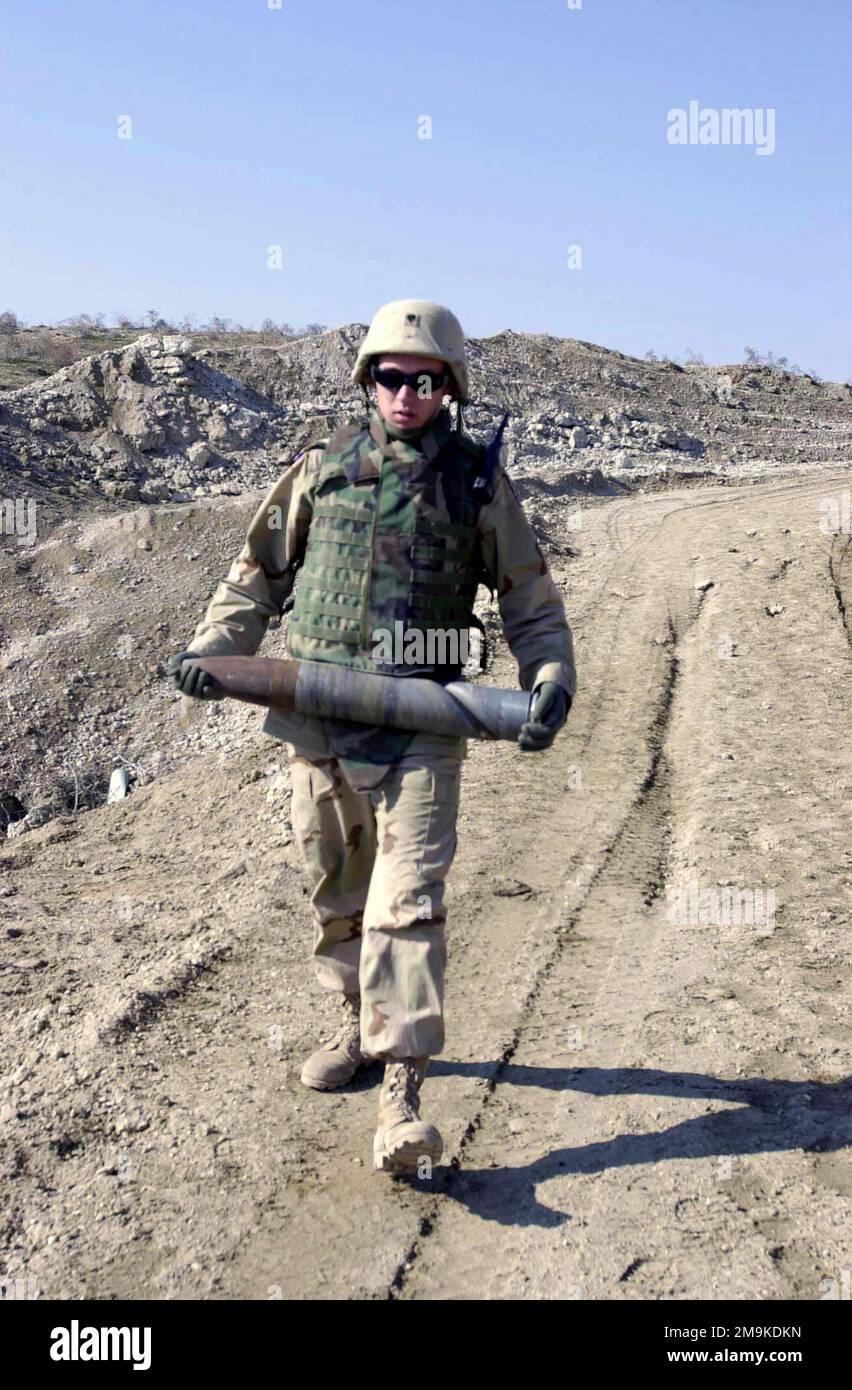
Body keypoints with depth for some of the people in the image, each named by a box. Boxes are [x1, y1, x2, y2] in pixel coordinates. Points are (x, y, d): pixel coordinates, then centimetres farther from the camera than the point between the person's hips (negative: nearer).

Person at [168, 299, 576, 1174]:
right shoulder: (321, 467, 8)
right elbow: (258, 574, 15)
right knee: (334, 892, 14)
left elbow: (531, 602, 7)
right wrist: (208, 650, 2)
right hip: (317, 716, 3)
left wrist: (551, 682, -9)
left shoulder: (477, 482, 4)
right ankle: (359, 1026, 35)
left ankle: (402, 1096, -8)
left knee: (407, 898, -11)